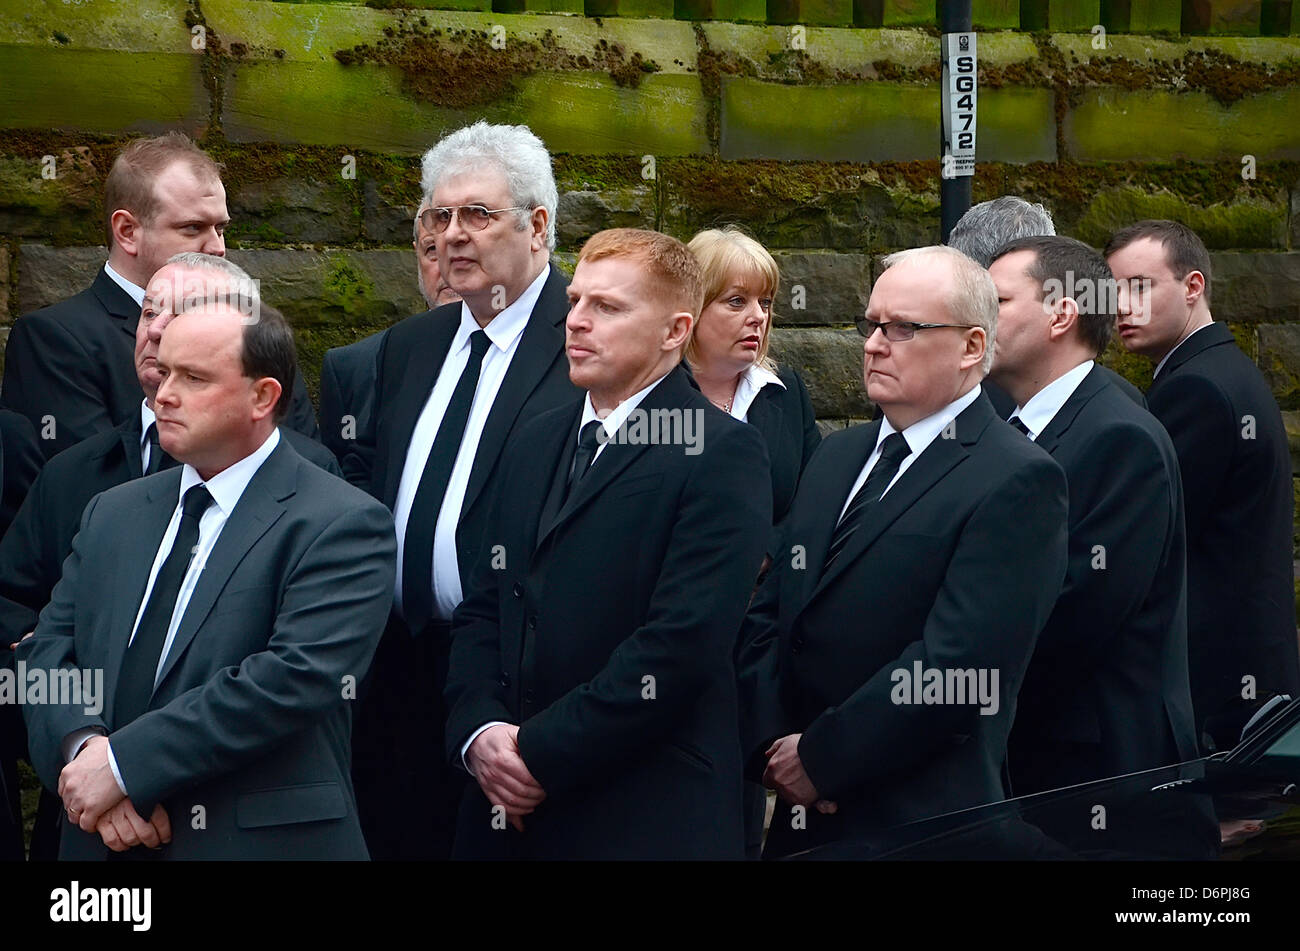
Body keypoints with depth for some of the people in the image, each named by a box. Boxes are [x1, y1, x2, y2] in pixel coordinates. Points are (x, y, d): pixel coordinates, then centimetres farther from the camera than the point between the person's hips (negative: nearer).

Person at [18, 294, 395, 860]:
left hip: (261, 841, -5)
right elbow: (48, 649, 5)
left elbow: (297, 676, -21)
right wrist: (84, 746, -16)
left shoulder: (341, 526, -10)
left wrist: (123, 764, -21)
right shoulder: (112, 514, 10)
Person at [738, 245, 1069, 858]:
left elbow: (956, 663, -21)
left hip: (918, 826, -7)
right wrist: (770, 746, -5)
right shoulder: (839, 456, 13)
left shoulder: (1018, 481, -13)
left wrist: (818, 759, -16)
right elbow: (767, 617, 10)